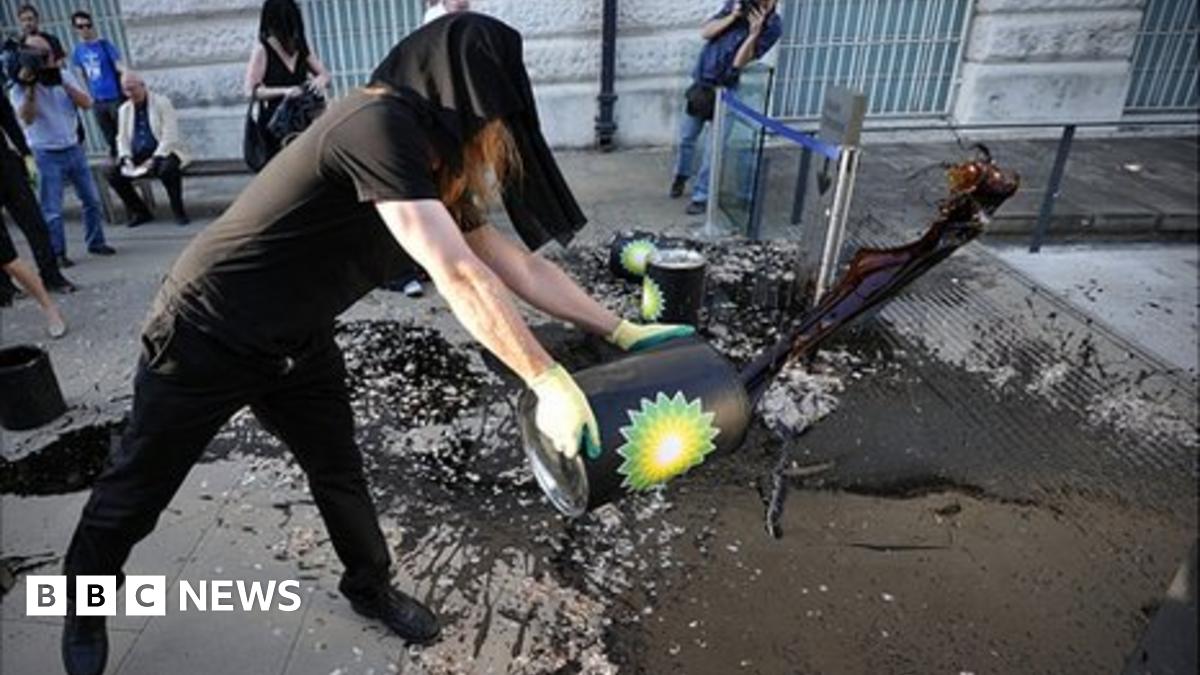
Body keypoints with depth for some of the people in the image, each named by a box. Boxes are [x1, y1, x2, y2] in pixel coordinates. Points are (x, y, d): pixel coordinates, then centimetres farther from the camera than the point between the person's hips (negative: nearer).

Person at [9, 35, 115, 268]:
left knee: (91, 199, 10)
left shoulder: (65, 75, 4)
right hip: (47, 156, -4)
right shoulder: (20, 87, -7)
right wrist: (30, 88, -27)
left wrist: (62, 82, -17)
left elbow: (87, 103, -6)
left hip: (73, 149, 4)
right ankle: (57, 253, 6)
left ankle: (96, 242, 24)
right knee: (52, 210, -2)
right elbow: (27, 118, -20)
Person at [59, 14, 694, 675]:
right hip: (205, 334, -7)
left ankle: (370, 588, 39)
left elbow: (512, 260, 0)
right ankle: (85, 608, 40)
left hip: (297, 344, 8)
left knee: (342, 476, 15)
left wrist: (621, 331, -2)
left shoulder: (431, 166, 0)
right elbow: (459, 276, -36)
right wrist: (548, 380, -33)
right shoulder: (379, 126, -29)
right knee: (137, 489, 14)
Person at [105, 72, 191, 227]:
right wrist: (126, 158, -6)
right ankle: (140, 212, 1)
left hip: (163, 153, -5)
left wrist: (155, 159, -21)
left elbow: (170, 136, -12)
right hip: (137, 158, 6)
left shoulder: (162, 103, -3)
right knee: (113, 173, -14)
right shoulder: (124, 109, 12)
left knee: (168, 169, -37)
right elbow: (122, 138, 14)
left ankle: (178, 212, -20)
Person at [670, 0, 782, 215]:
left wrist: (754, 32, -31)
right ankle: (681, 176, 40)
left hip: (726, 91, -3)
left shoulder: (773, 26, -13)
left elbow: (739, 62, -18)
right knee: (686, 137, 16)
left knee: (713, 148, -6)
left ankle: (701, 196, 6)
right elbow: (705, 32, -7)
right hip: (701, 82, 4)